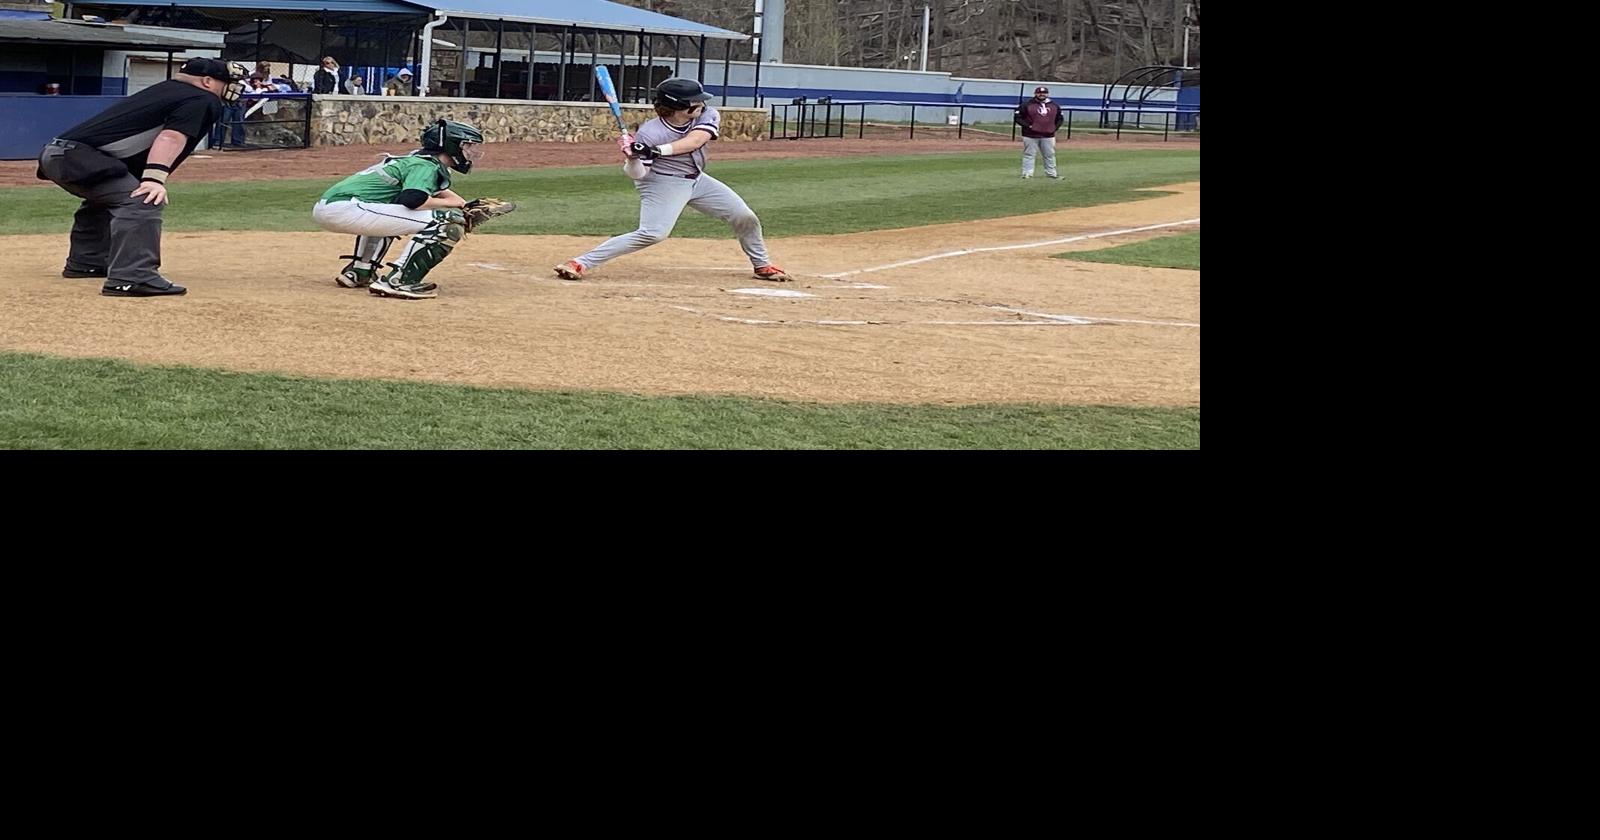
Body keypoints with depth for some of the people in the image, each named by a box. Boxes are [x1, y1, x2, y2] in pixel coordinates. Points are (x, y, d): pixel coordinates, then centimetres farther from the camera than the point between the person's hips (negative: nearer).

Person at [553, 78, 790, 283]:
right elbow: (637, 174, -20)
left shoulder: (707, 115, -13)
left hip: (697, 180, 7)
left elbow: (694, 141, -32)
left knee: (746, 218, 5)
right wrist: (632, 159, -43)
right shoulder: (649, 134, -24)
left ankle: (761, 265, 30)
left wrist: (658, 151, -44)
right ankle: (579, 263, -26)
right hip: (663, 184, -7)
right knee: (652, 233, -26)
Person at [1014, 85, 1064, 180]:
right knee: (1029, 155, -1)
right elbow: (1017, 117, -4)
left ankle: (1052, 173, 20)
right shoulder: (1027, 105, -4)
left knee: (1050, 155, 10)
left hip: (1048, 136, 3)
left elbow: (1059, 118, 20)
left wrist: (1056, 127, 4)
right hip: (1031, 136, -3)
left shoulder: (1055, 106, 10)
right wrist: (1027, 125, -14)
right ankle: (1027, 174, 2)